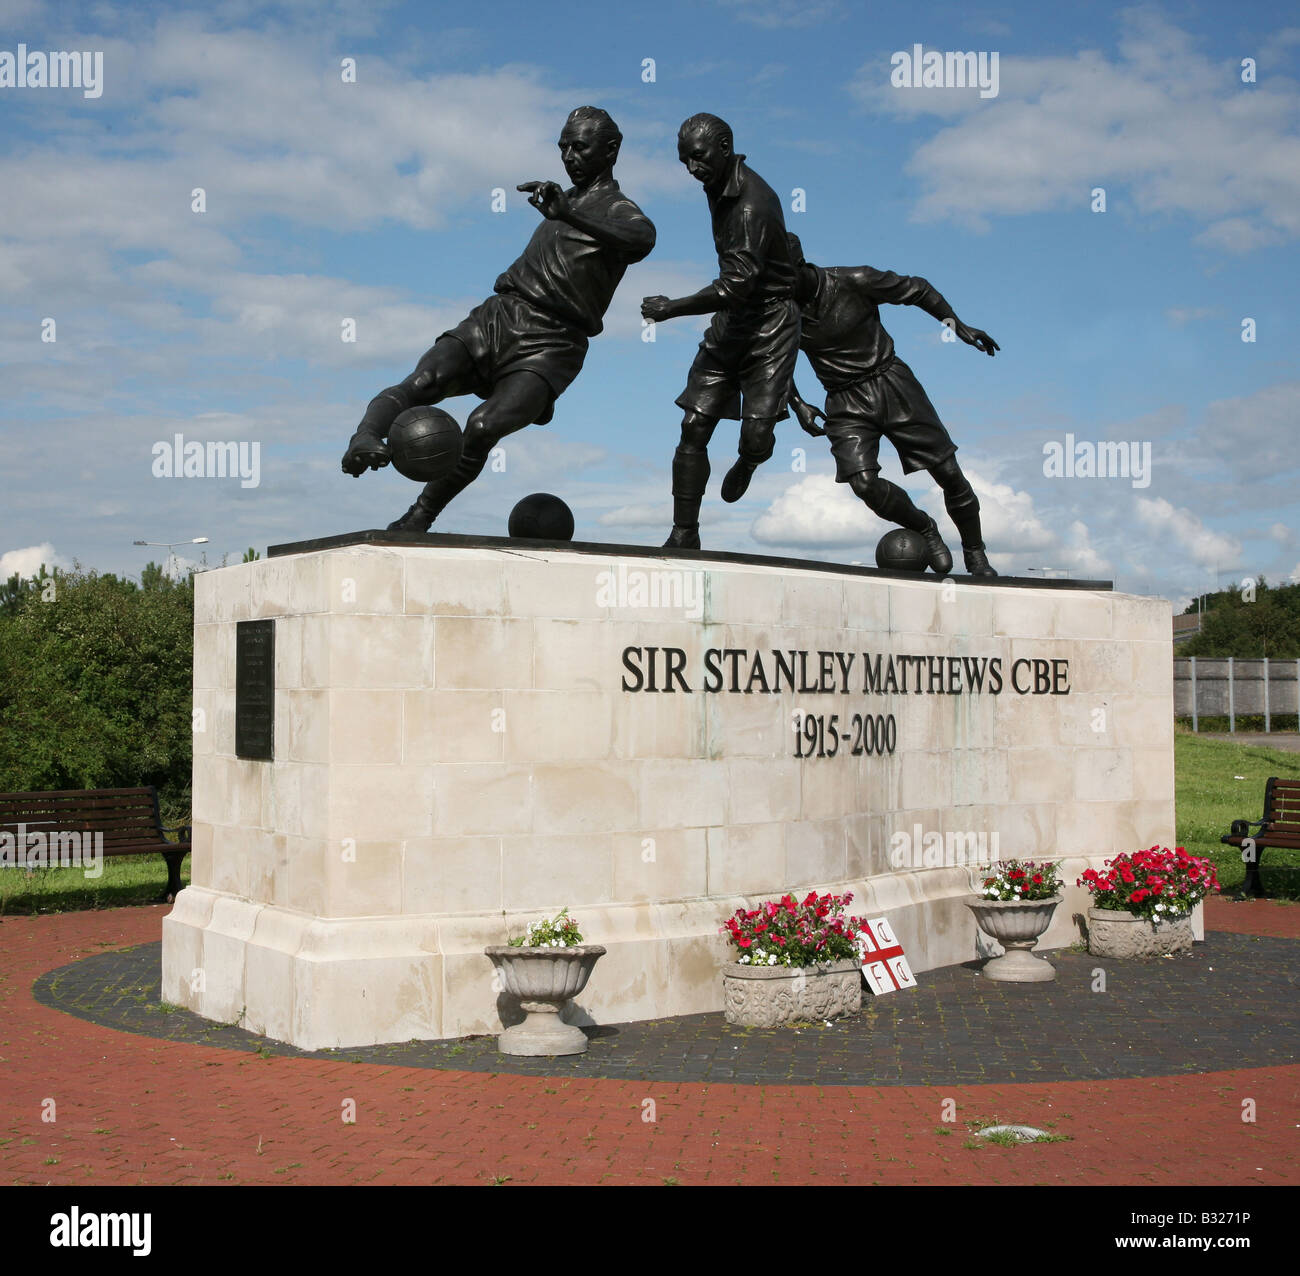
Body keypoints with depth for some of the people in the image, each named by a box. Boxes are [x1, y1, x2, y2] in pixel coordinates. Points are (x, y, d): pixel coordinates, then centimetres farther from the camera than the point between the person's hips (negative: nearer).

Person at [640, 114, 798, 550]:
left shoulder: (752, 203, -23)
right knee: (694, 427, -2)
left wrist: (670, 308, -24)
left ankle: (746, 463, 23)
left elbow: (737, 285, -29)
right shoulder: (720, 187, 6)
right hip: (729, 321, 8)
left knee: (756, 435, -16)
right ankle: (684, 535, 3)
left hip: (769, 322, -8)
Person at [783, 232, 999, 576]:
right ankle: (924, 528, 7)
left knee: (948, 473, -2)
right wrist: (797, 404, 0)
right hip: (845, 403, 1)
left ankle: (975, 552, 20)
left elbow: (916, 289, 2)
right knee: (863, 482, -22)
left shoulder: (853, 282, -12)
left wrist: (958, 325, 0)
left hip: (890, 383, -1)